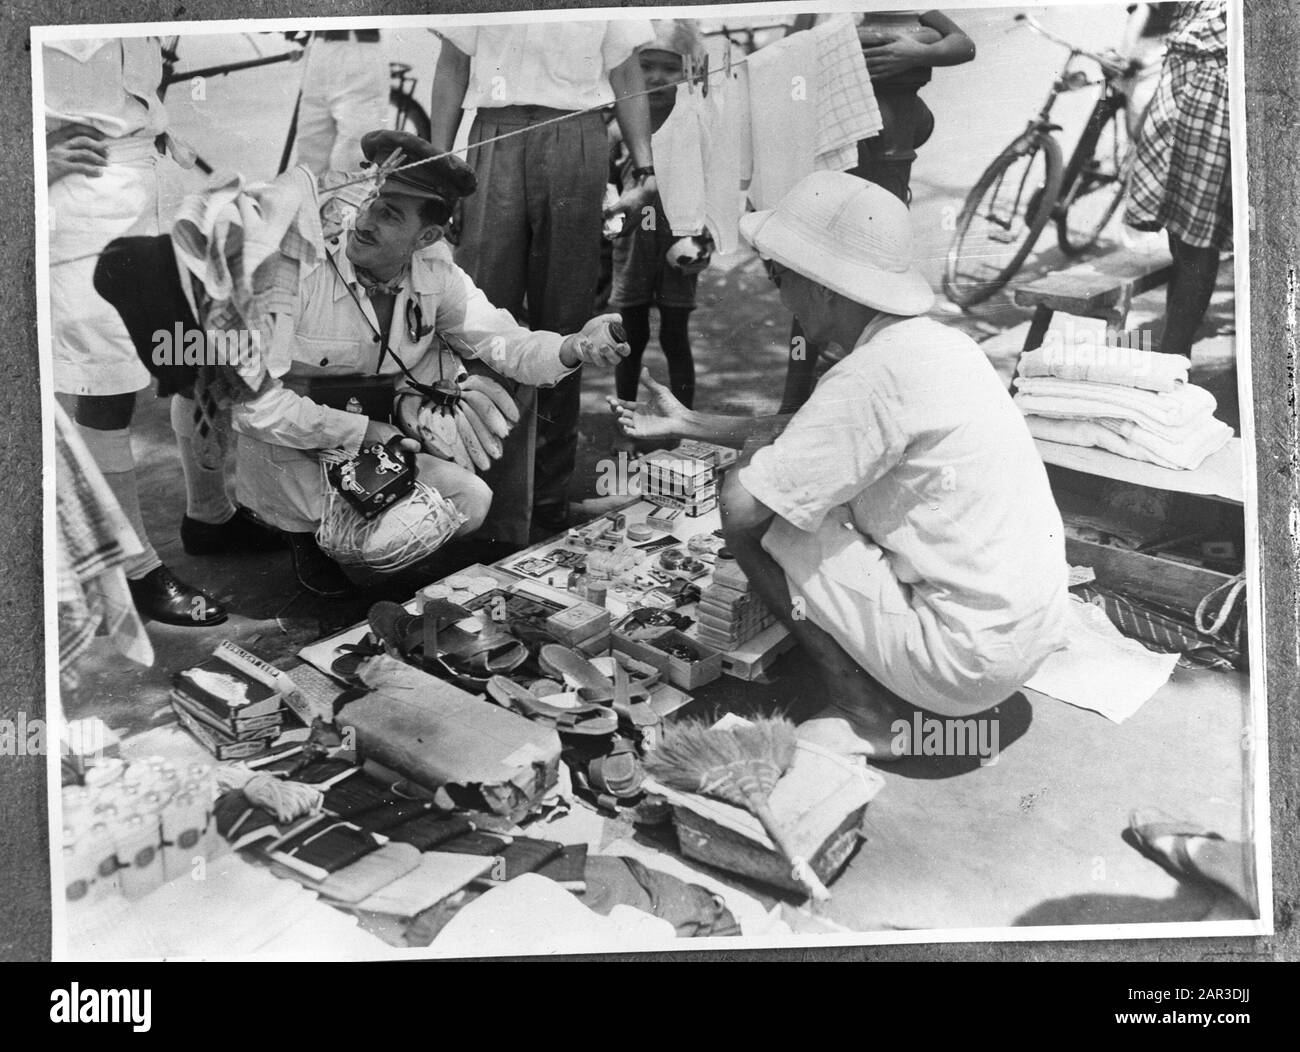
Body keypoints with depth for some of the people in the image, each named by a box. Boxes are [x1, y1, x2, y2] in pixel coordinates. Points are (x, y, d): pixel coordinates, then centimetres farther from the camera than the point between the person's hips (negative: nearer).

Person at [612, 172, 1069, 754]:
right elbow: (811, 433, 19)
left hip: (969, 658, -9)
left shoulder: (875, 377, -23)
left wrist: (757, 444, 0)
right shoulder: (930, 339, 6)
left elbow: (740, 509, -22)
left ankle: (865, 714, 2)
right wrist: (688, 423, 25)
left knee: (758, 512, -6)